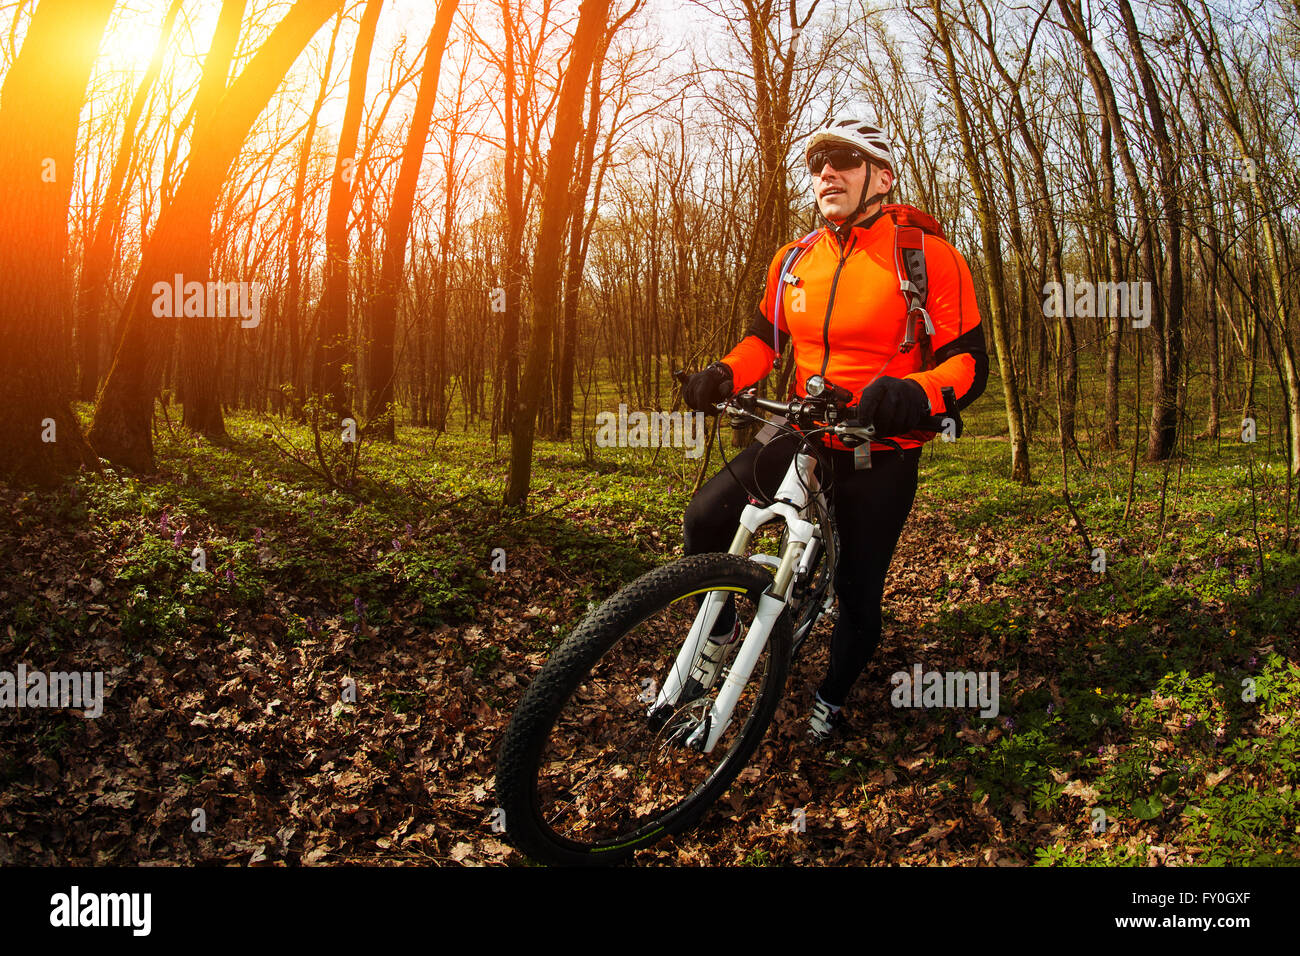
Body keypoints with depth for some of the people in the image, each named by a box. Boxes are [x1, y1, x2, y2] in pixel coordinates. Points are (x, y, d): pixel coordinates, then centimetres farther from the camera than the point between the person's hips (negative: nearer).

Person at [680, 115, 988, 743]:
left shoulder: (928, 256, -11)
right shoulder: (795, 261, 4)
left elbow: (968, 362, -15)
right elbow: (765, 337, 16)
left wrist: (914, 393, -37)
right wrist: (725, 374, -7)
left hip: (881, 454, -3)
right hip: (802, 435, 4)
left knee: (858, 592, 6)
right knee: (706, 518, -17)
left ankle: (831, 699, 35)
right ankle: (720, 631, 11)